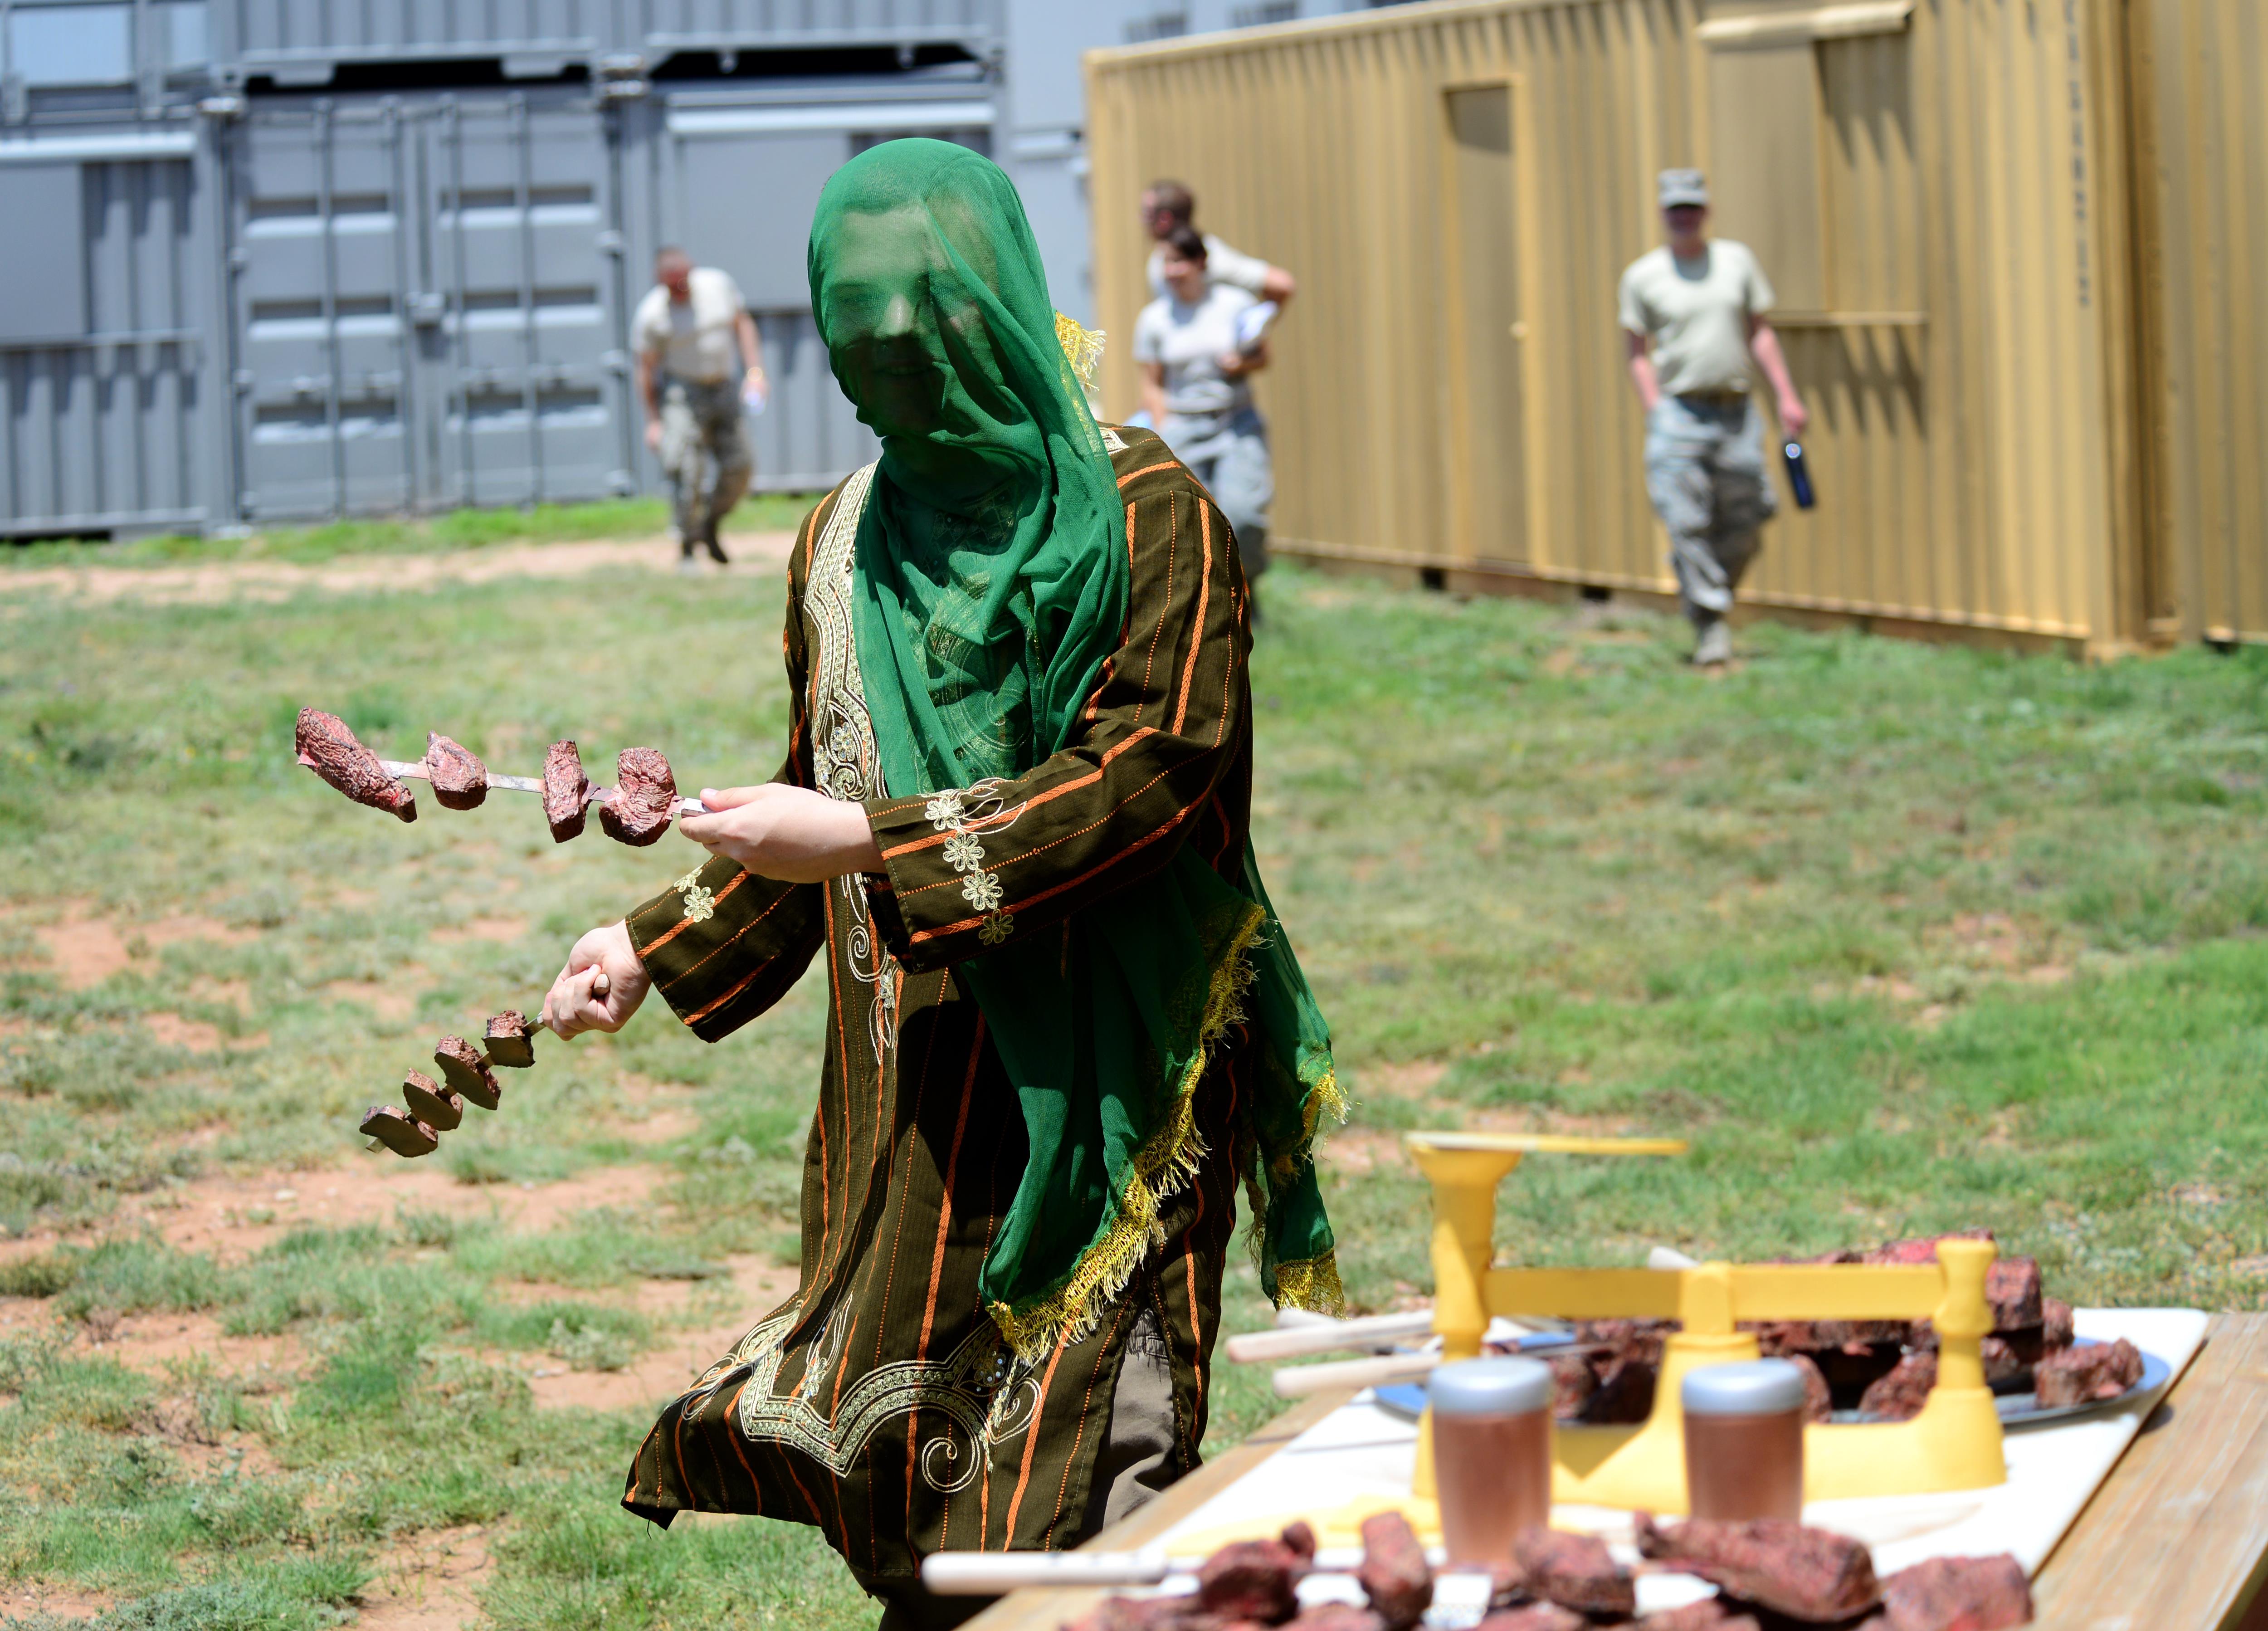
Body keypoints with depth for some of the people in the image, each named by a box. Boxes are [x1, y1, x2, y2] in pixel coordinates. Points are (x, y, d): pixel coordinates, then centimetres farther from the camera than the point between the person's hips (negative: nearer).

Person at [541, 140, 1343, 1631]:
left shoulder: (1148, 520, -5)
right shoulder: (844, 547, 12)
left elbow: (1150, 777, -15)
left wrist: (871, 844, -19)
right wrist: (657, 951, 12)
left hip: (1095, 1095, -5)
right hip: (908, 1101, 5)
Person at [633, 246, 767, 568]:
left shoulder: (719, 284, -4)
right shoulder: (651, 314, -15)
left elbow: (743, 324, 11)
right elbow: (646, 369, -8)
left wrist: (754, 371, 2)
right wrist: (653, 420, -11)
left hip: (724, 387, 5)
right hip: (681, 393, -5)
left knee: (740, 465, 4)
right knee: (687, 471, -14)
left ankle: (710, 528, 26)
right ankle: (687, 547, -2)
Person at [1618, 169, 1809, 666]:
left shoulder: (1737, 261, 12)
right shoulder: (1643, 277, 4)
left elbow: (1760, 331, 15)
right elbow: (1639, 353, 5)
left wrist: (1787, 396, 8)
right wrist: (1656, 412, -7)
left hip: (1735, 410, 3)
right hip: (1679, 411, -3)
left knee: (1743, 524, 1)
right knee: (1687, 523, -11)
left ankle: (1709, 601, 22)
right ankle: (1709, 624, -5)